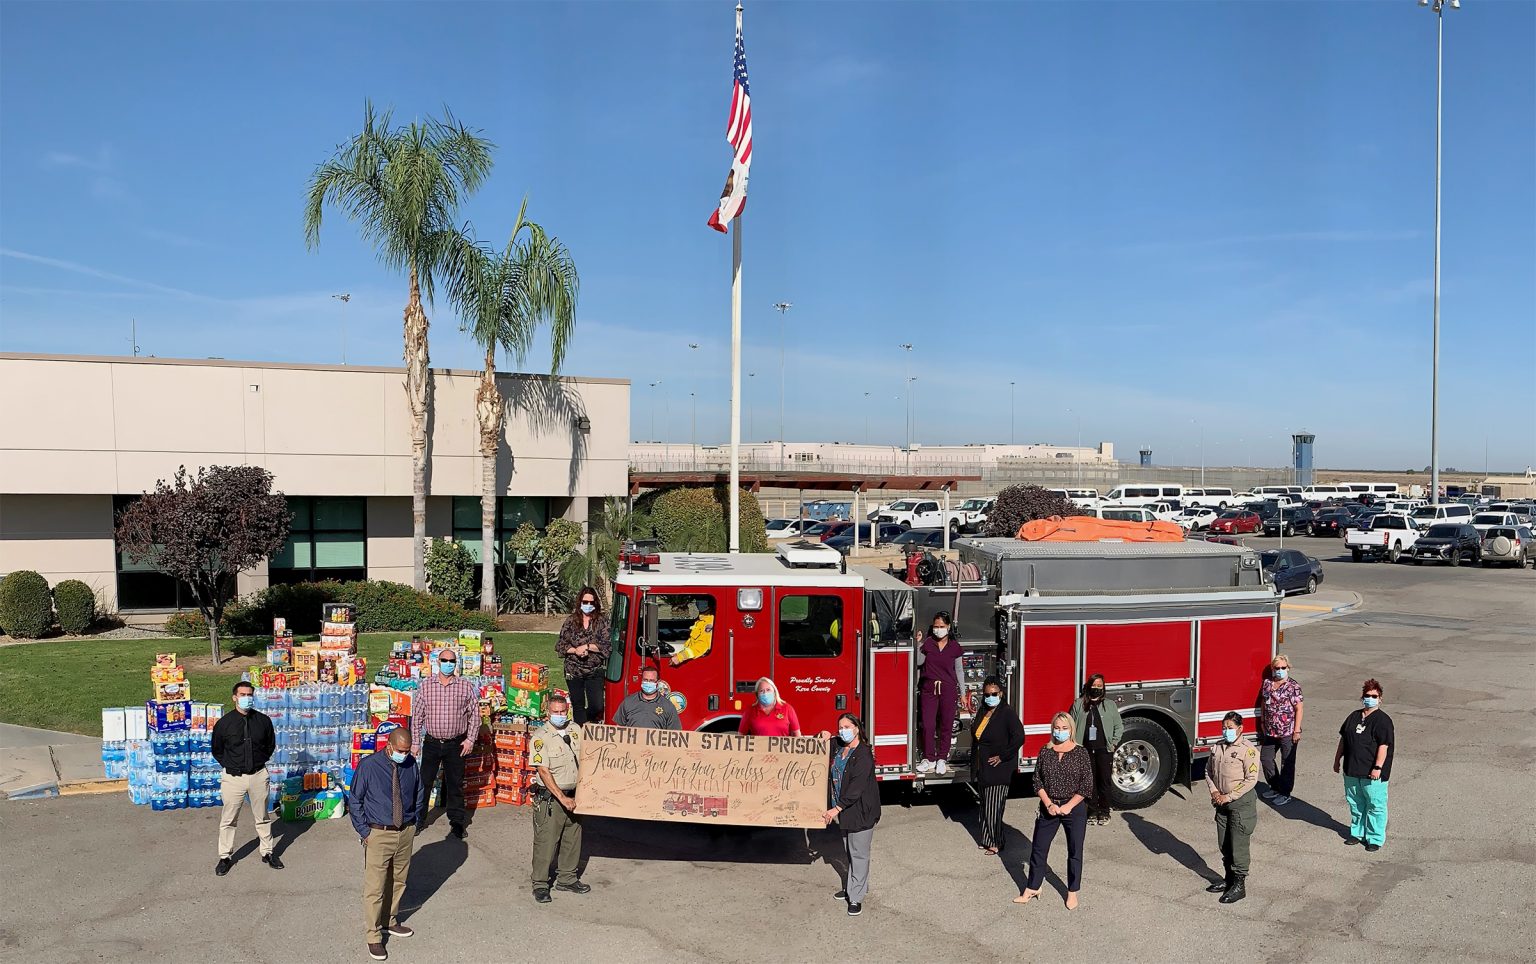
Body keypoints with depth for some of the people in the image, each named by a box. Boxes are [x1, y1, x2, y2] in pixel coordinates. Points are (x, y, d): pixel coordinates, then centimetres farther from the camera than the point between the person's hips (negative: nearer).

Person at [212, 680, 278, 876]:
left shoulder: (263, 720, -3)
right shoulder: (224, 723, -8)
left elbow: (270, 745, 13)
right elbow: (217, 750, 6)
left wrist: (260, 761, 6)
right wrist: (229, 766, 2)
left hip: (258, 775, 2)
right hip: (233, 777, -1)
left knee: (263, 817, 12)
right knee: (229, 819, 7)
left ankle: (267, 852, 24)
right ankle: (225, 856, 22)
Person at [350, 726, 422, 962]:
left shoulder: (411, 764, -4)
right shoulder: (368, 765, -15)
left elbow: (420, 794, 13)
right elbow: (354, 801, -6)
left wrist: (413, 819, 9)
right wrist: (364, 831, -8)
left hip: (406, 832, 4)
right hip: (378, 834, -4)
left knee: (398, 882, 19)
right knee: (374, 887, 0)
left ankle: (390, 922, 38)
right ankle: (373, 936, 13)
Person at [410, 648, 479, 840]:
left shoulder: (466, 686, -2)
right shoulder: (426, 685, -1)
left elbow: (475, 715, 3)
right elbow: (417, 716, 3)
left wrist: (470, 739, -3)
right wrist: (415, 742, 0)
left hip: (456, 744, 0)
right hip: (431, 743, 0)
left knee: (455, 784, 8)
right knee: (424, 782, 7)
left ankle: (456, 822, 21)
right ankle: (419, 820, 22)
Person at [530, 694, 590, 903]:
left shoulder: (575, 731, 5)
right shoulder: (541, 736, -14)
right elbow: (543, 771, -18)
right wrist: (562, 798, -21)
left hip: (573, 795, 6)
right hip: (549, 798, -6)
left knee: (572, 839, 13)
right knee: (545, 842, 0)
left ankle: (567, 879, 28)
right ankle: (540, 885, 13)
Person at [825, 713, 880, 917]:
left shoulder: (863, 754, -20)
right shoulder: (837, 747, 4)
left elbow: (856, 787, -25)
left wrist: (837, 809, -26)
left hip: (861, 810, -8)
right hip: (844, 810, 8)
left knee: (858, 853, 0)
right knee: (849, 851, 18)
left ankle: (856, 897, 6)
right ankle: (852, 887, 32)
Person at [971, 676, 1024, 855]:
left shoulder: (1007, 713, -15)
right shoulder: (983, 712, 9)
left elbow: (1018, 738, -24)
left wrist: (1002, 756, -19)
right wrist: (975, 757, 16)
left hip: (1000, 770, -7)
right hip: (983, 768, 7)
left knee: (993, 807, -3)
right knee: (985, 805, 13)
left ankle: (995, 842, 9)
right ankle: (987, 839, 24)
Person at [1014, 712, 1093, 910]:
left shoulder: (1081, 753, -7)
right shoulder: (1045, 751, 0)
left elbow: (1086, 785, -8)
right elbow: (1038, 781, 1)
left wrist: (1068, 806, -13)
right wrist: (1049, 804, -10)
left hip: (1074, 809, -2)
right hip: (1048, 808, 2)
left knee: (1075, 851, 8)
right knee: (1038, 849, 9)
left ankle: (1072, 892, 23)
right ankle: (1032, 888, 22)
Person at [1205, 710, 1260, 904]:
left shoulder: (1248, 750, -14)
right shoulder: (1218, 747, 6)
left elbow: (1251, 780, -18)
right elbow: (1209, 771, 14)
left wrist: (1228, 797, -18)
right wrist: (1214, 791, -3)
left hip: (1241, 803, -7)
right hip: (1222, 803, 7)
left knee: (1238, 846, -1)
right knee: (1224, 844, 15)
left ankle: (1239, 886, 8)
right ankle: (1228, 879, 29)